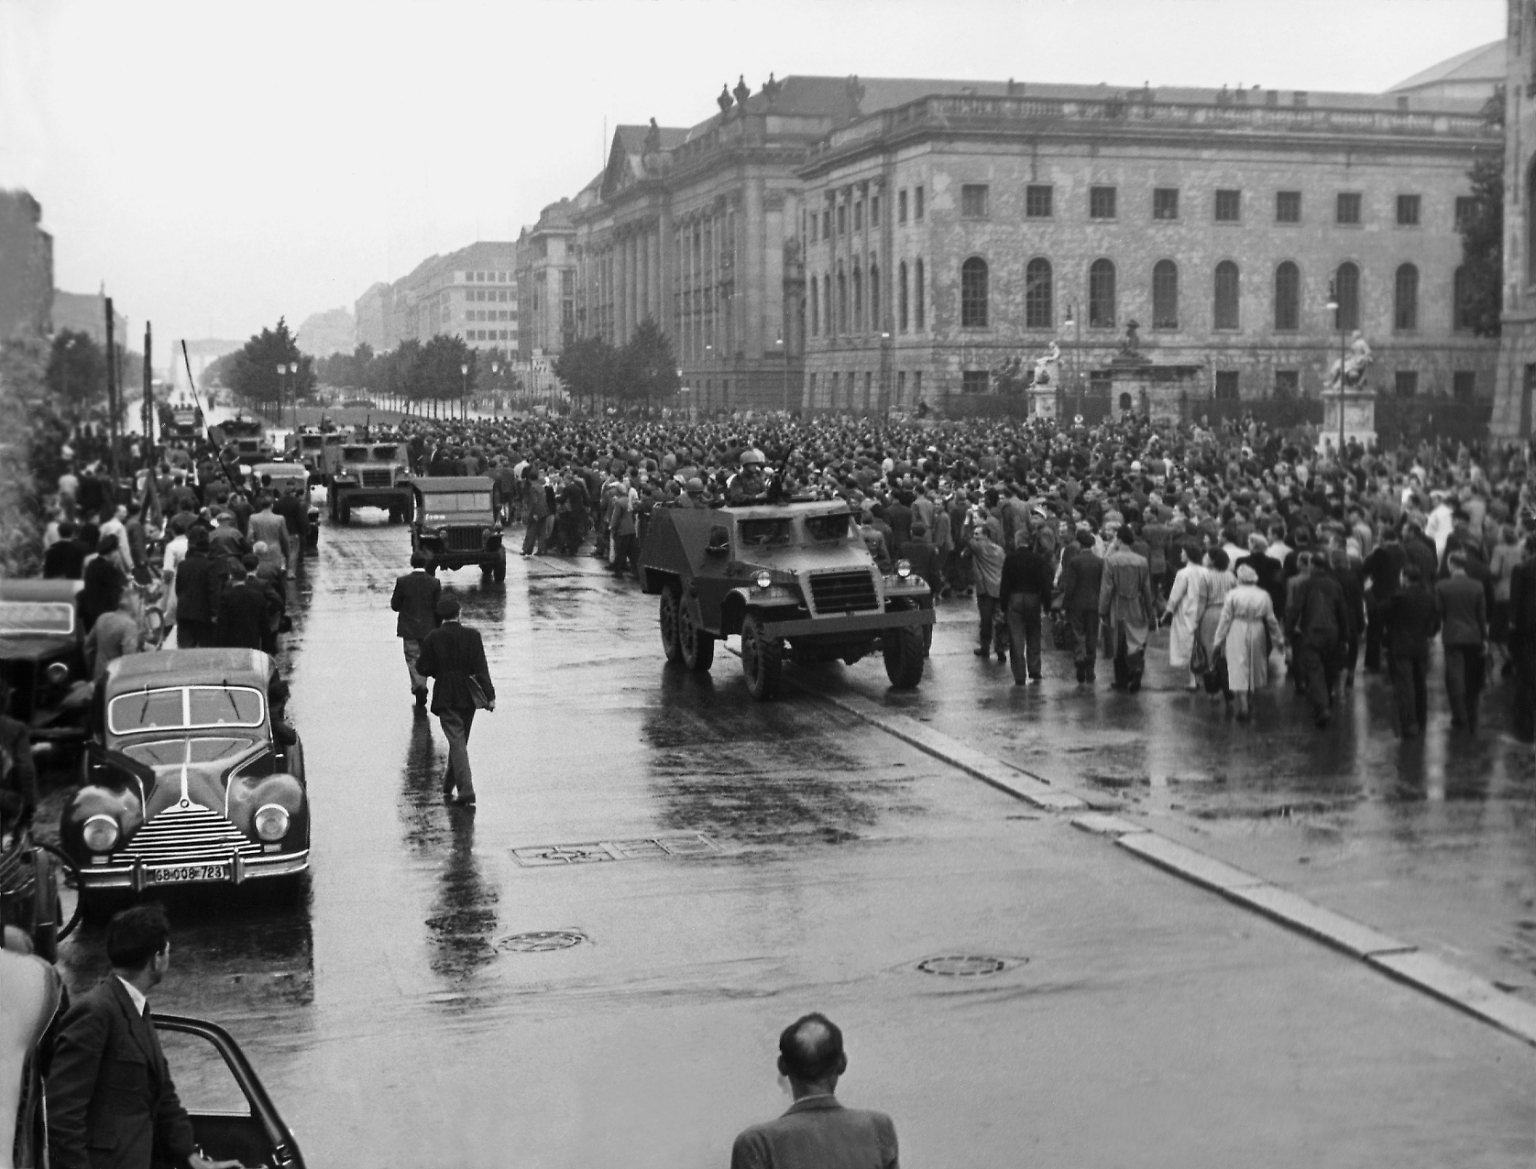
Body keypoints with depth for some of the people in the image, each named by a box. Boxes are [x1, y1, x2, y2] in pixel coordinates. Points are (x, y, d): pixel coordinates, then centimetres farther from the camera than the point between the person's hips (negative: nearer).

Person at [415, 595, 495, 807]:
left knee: (456, 742, -4)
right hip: (468, 696, 2)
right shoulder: (472, 635, -5)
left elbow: (423, 668, -4)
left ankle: (466, 792, -18)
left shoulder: (432, 638, -7)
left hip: (445, 697, -2)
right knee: (460, 741, 19)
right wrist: (489, 695, -5)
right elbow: (481, 668, -7)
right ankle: (449, 786, 33)